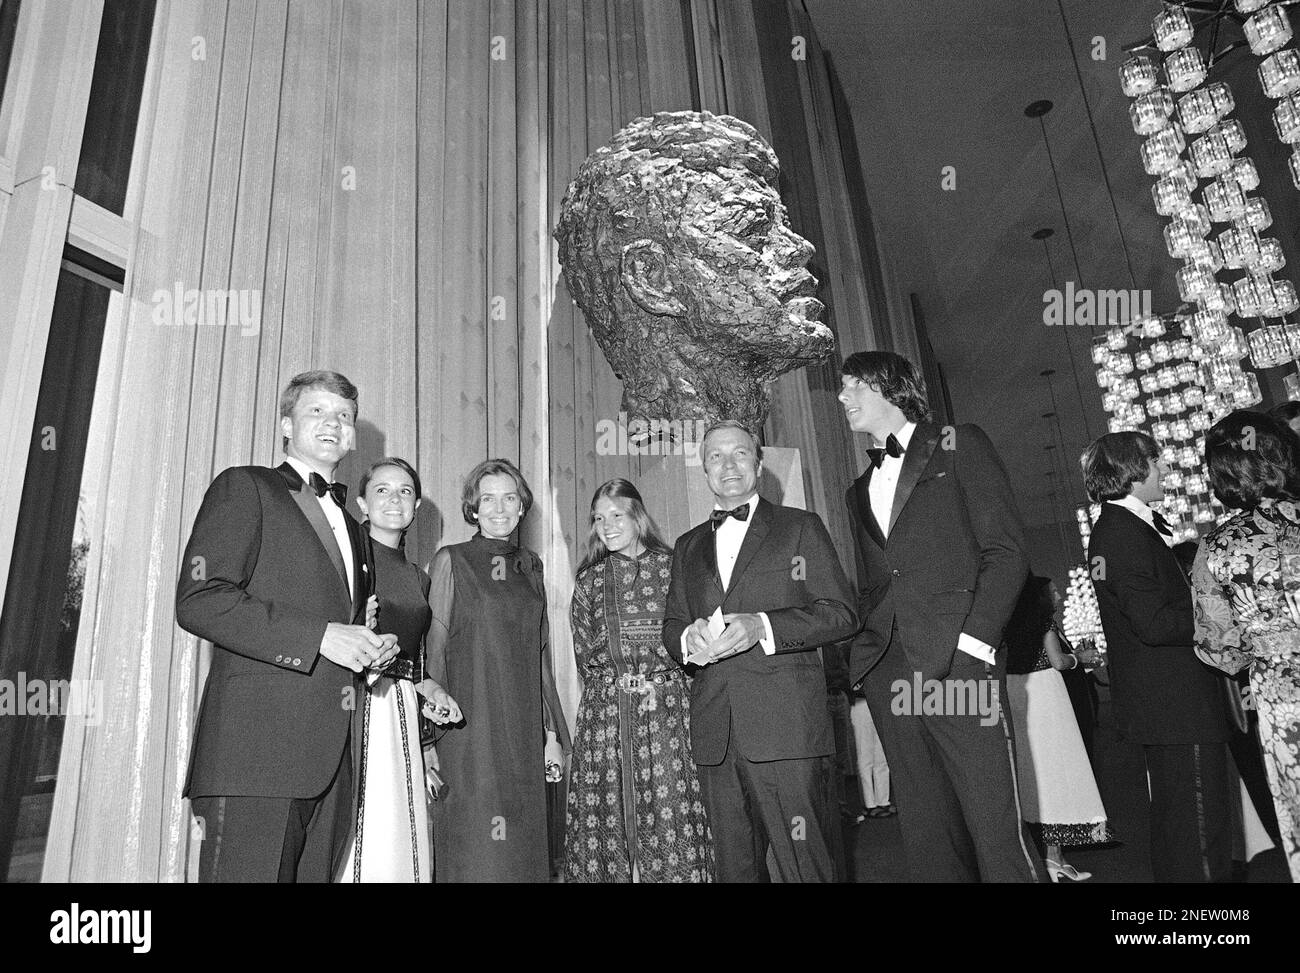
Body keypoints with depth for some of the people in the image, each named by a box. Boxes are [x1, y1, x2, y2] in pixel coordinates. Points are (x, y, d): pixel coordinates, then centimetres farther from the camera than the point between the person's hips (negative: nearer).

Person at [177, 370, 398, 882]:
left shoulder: (352, 529, 24)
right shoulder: (244, 487, 2)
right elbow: (196, 601, -11)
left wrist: (372, 650, 7)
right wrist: (319, 637, -15)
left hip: (331, 761, 6)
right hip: (254, 749, -6)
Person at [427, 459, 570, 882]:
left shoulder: (530, 565, 13)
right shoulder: (451, 560, 1)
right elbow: (434, 650, -3)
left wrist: (552, 733, 11)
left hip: (524, 732, 4)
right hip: (468, 728, -4)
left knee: (524, 849, 6)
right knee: (472, 854, -2)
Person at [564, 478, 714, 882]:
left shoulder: (671, 565, 4)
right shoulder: (589, 579, 11)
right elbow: (585, 656, 11)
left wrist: (656, 681, -8)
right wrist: (626, 682, -4)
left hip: (666, 706, -2)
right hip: (605, 709, 2)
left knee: (669, 807, -2)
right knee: (606, 810, 4)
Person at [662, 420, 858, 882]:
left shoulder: (801, 527, 6)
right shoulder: (688, 546, 19)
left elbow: (842, 613, -1)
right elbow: (671, 625, 18)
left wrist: (762, 626, -16)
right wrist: (689, 640, -6)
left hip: (787, 727, -4)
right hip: (714, 734, 4)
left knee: (805, 866, -2)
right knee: (734, 866, 11)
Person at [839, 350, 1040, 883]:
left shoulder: (959, 445, 8)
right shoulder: (860, 490, 23)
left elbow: (1006, 550, -1)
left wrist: (973, 641, -12)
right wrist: (861, 656, 6)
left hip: (958, 664, -5)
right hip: (887, 675, 5)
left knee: (995, 828, -5)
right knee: (926, 835, 7)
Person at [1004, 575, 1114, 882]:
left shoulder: (1009, 620, 10)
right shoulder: (1043, 618, -7)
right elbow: (1058, 661, -11)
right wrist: (1081, 657, 8)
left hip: (1012, 691, 6)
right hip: (1043, 691, -6)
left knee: (1025, 769, 12)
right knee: (1052, 766, 0)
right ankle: (1054, 855, 1)